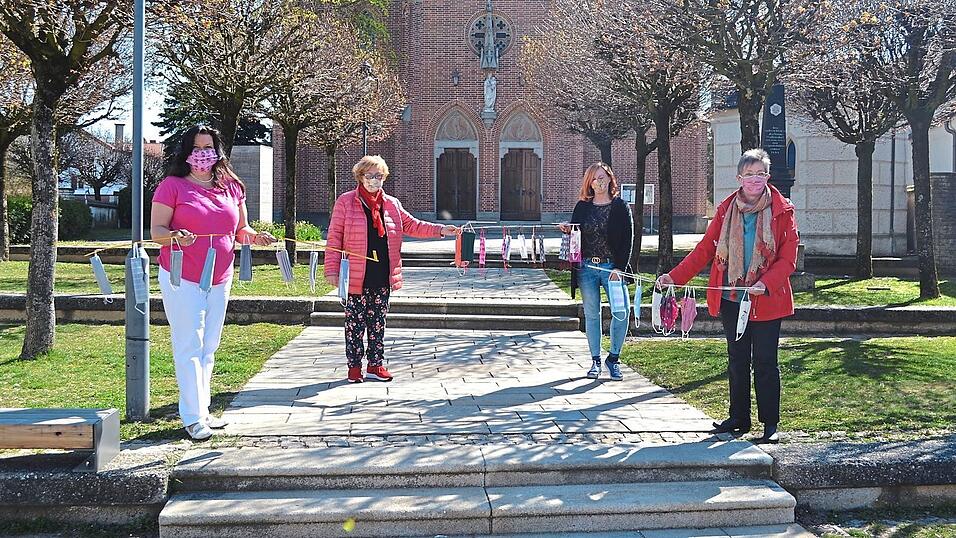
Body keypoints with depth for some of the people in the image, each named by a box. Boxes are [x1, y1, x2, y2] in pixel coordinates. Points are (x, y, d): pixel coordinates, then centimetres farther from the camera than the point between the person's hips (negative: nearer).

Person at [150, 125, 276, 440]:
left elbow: (240, 229, 15)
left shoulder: (232, 187, 9)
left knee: (209, 348, 12)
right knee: (189, 347, -6)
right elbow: (156, 230, -7)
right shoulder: (173, 186, -4)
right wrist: (175, 236, -27)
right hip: (181, 278, -5)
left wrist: (253, 236, -7)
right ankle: (193, 418, -1)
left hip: (220, 279, 5)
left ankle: (202, 411, 22)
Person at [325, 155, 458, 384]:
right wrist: (332, 269, -8)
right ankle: (354, 367, 11)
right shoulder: (346, 202, -1)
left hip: (383, 278, 4)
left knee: (378, 322, 11)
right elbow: (334, 237, -2)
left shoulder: (392, 204, 12)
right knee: (355, 322, 1)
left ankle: (375, 365, 20)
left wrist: (441, 230, 4)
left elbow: (412, 225, 16)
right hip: (357, 277, -4)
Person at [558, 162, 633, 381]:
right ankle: (595, 360, 16)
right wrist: (567, 230, -10)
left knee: (622, 312, -9)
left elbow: (627, 240, -3)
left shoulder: (621, 207, 2)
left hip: (612, 267, -2)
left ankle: (614, 358, 7)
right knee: (592, 314, 5)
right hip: (586, 268, 2)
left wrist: (620, 268, -12)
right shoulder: (582, 207, 9)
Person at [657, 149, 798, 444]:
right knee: (737, 360, 13)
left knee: (765, 361, 1)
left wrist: (764, 284, -25)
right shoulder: (727, 210, 5)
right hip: (731, 298, 4)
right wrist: (674, 276, -6)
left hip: (766, 300, -4)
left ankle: (770, 423, 12)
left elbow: (788, 259, -9)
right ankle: (738, 418, 25)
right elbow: (705, 250, 4)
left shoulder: (782, 211, -5)